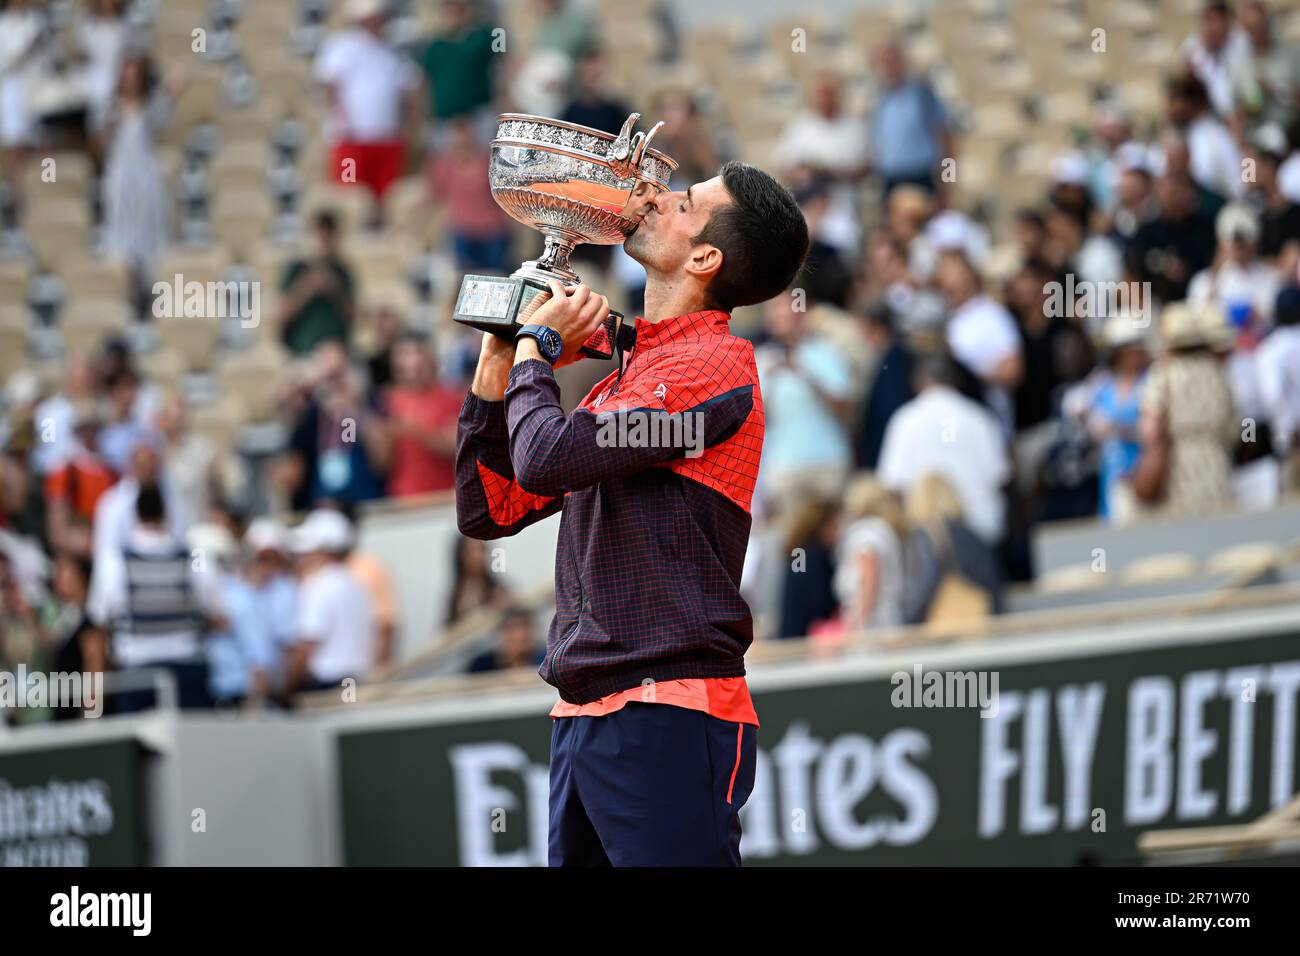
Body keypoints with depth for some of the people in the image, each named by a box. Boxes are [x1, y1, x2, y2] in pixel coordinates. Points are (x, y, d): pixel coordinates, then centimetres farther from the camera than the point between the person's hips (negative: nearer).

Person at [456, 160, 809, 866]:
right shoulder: (619, 379, 20)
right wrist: (497, 366, 13)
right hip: (582, 720, 9)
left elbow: (546, 457, -18)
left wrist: (537, 350, 0)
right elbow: (489, 510, 21)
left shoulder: (715, 365, -8)